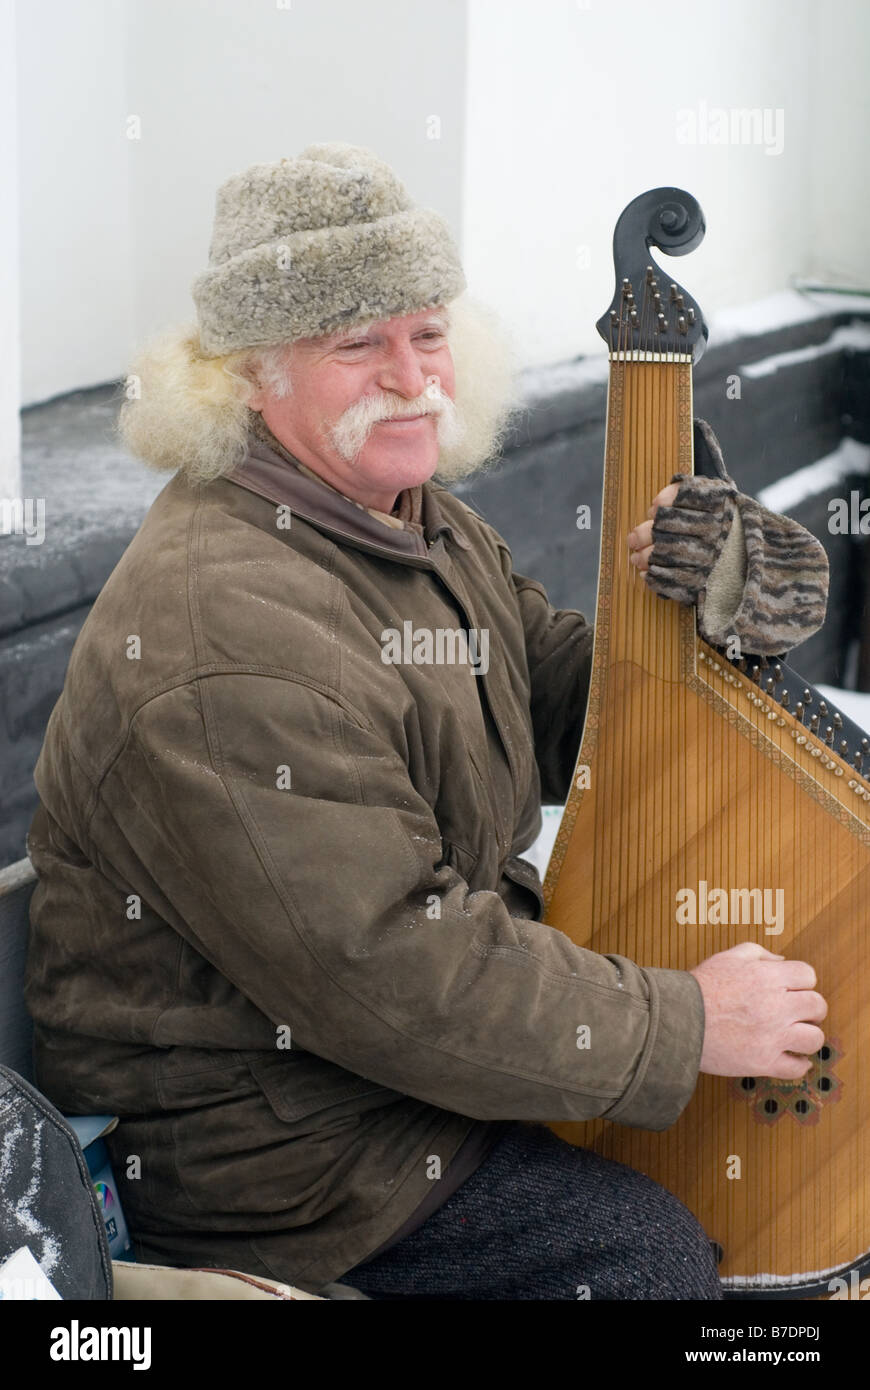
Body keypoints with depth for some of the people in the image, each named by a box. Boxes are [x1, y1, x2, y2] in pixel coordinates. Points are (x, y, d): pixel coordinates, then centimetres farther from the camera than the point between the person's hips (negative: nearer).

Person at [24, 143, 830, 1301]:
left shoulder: (414, 521, 4)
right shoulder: (224, 637, -30)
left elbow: (563, 708, 10)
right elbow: (392, 973, -31)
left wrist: (702, 593, -11)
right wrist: (686, 1027, -23)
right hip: (257, 1138, -9)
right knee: (648, 1247, -13)